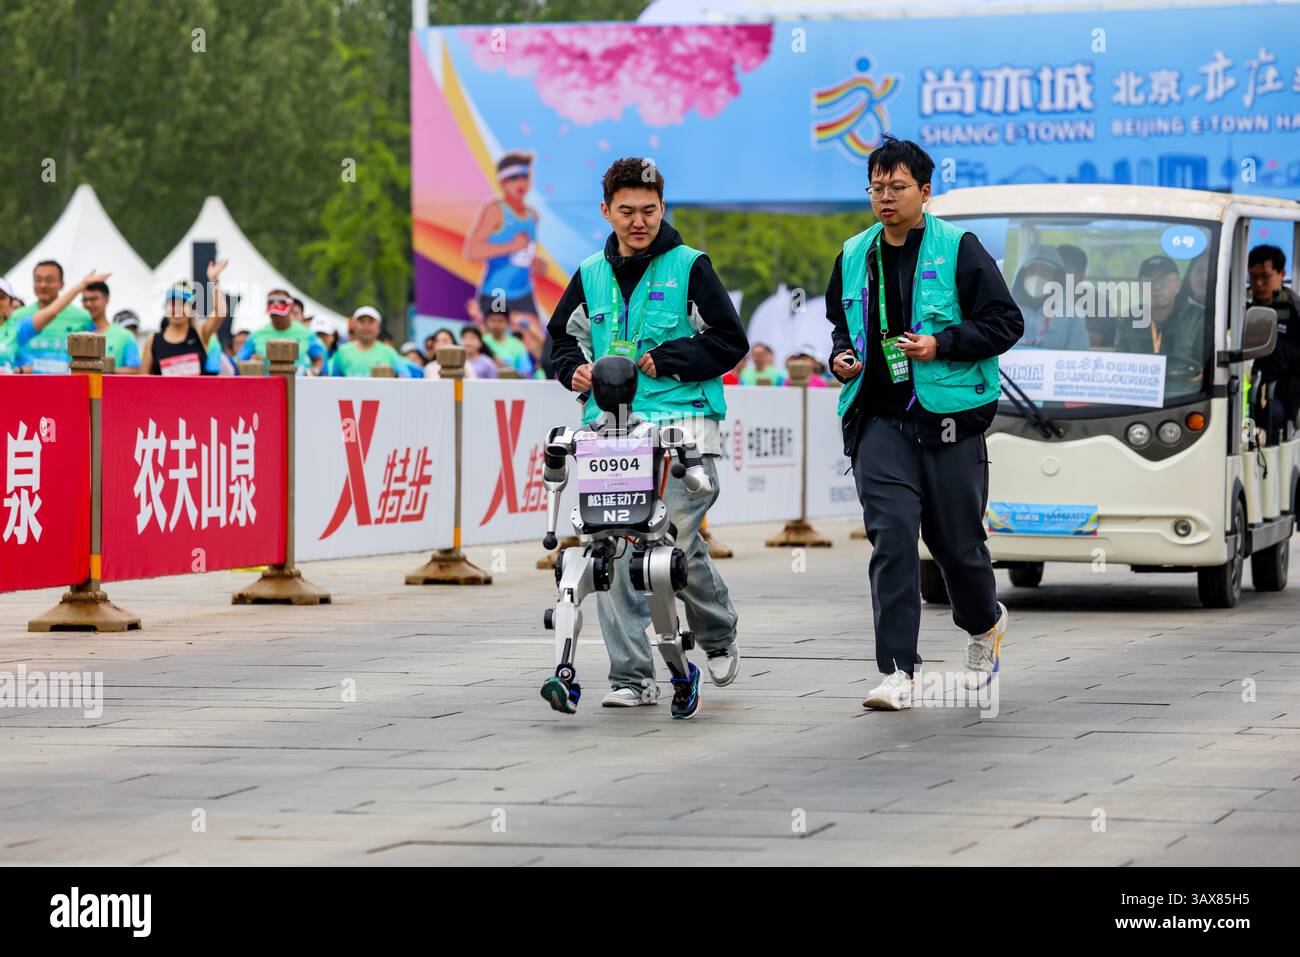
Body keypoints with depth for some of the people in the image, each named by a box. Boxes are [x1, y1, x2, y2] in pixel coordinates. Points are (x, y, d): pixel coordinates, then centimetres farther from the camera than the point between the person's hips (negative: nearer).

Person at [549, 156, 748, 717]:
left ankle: (719, 635, 18)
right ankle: (631, 676, -3)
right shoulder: (591, 275, 16)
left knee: (678, 540, -12)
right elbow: (562, 336, 27)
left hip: (681, 424, -4)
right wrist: (573, 370, 5)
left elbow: (730, 341, -1)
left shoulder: (689, 267, 3)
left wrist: (666, 361, -10)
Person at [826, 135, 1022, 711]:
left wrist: (941, 345, -16)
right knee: (891, 537, -11)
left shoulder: (959, 250, -3)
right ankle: (897, 673, -13)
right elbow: (841, 322, 28)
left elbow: (1006, 323, -4)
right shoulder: (855, 257, 12)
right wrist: (841, 356, 7)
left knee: (956, 540, 5)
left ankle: (984, 624, 38)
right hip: (879, 420, 3)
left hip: (949, 418, -3)